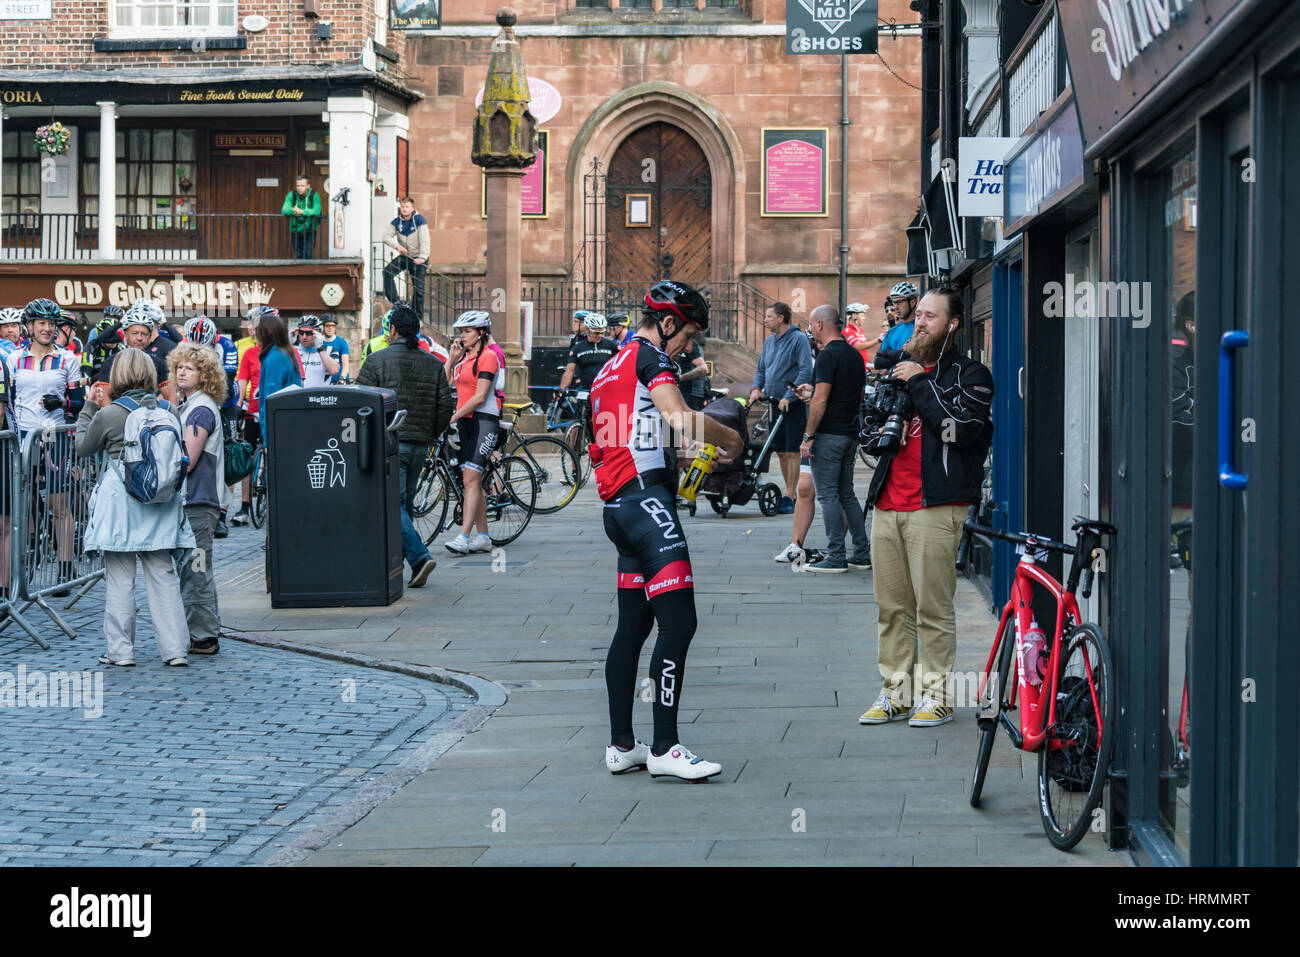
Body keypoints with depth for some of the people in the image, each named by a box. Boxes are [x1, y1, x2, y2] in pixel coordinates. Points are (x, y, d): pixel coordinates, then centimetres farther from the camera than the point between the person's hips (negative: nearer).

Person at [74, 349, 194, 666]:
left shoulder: (108, 415, -10)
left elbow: (83, 447, 6)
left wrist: (89, 408, 16)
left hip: (120, 501, -3)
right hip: (160, 505, 3)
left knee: (119, 577, 4)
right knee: (163, 574, 8)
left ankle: (120, 649, 5)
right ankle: (174, 648, 5)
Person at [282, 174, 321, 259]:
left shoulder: (314, 195, -11)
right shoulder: (292, 195, -5)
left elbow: (316, 211, -23)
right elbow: (284, 210, -14)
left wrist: (301, 211, -31)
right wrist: (293, 210, -35)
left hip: (309, 231, -2)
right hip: (296, 231, 2)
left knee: (309, 255, -9)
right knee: (298, 256, 4)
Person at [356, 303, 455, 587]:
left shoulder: (378, 360, -6)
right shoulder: (434, 364, 8)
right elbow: (446, 406, 7)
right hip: (420, 445, 5)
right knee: (405, 501, 15)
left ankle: (419, 556, -24)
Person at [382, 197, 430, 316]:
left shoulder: (419, 220, -12)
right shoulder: (397, 222, 1)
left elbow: (424, 240, -19)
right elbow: (386, 236, -3)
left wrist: (422, 258, -30)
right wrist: (397, 245, -23)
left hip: (418, 258, -4)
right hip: (404, 256, 4)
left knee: (418, 288, -4)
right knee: (387, 271, -20)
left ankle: (417, 317, 6)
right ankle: (395, 302, -17)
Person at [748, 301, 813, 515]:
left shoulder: (798, 339, -9)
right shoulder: (769, 342, 14)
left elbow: (806, 371, -17)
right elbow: (761, 369, 23)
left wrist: (788, 397, -21)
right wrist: (757, 389, 4)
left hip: (794, 403, -7)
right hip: (775, 402, 7)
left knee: (792, 451, -7)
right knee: (781, 451, 9)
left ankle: (790, 497, -6)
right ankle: (789, 494, 17)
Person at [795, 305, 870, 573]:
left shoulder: (828, 355, -14)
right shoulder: (854, 355, 14)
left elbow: (821, 400, -19)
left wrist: (808, 436, -14)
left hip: (829, 434, -9)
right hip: (851, 434, 9)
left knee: (828, 495, -4)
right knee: (846, 494, 14)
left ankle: (836, 556, -5)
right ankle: (862, 553, 13)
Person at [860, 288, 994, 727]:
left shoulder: (969, 374, 2)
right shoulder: (900, 369, 22)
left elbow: (962, 427, -15)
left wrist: (920, 384, -11)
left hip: (935, 506, -6)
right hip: (887, 504, 6)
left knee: (934, 608, -6)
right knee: (892, 607, 8)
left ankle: (937, 696, 0)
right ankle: (895, 693, 15)